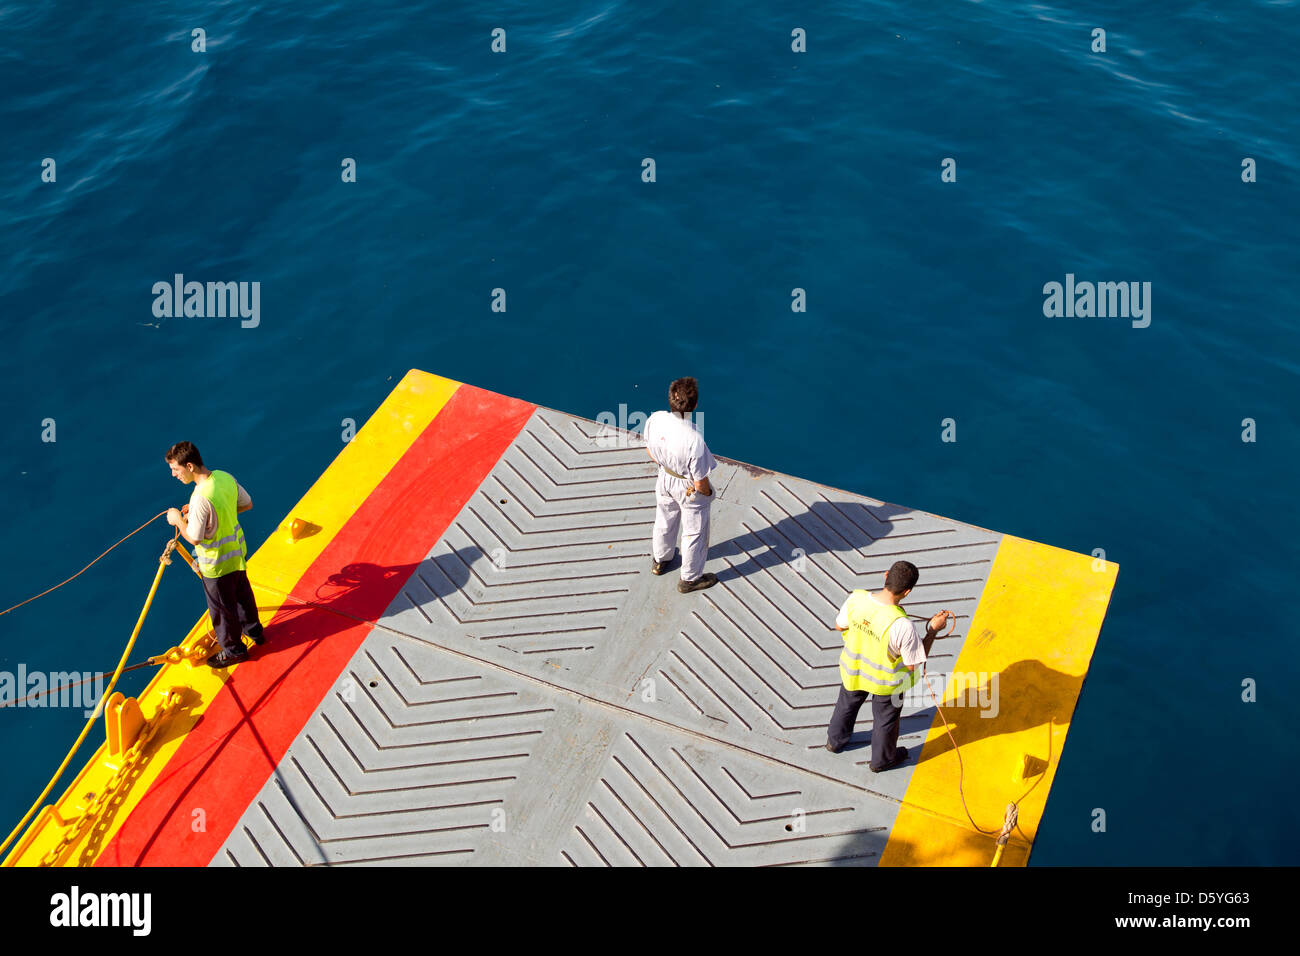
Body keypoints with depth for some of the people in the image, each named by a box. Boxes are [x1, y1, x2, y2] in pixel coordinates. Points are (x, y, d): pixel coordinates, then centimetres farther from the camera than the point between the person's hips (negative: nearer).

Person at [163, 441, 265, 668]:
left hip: (217, 564, -8)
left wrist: (178, 519, -8)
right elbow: (247, 504, 5)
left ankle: (232, 650, 33)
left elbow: (193, 538, -25)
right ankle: (254, 631, 51)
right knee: (242, 593, 29)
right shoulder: (224, 477, -10)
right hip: (237, 551, 8)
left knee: (222, 608, 14)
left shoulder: (201, 498, -34)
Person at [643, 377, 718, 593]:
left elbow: (651, 453, -4)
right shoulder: (694, 439, -40)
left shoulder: (654, 420, -25)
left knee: (664, 522, 32)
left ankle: (659, 561, 59)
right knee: (694, 533, 22)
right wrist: (707, 493, -5)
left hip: (664, 480, 5)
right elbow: (700, 483, -27)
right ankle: (690, 578, 43)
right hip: (689, 490, -5)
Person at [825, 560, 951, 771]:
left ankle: (835, 741, 60)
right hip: (886, 682, -4)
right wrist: (933, 629, -19)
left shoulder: (856, 598, -27)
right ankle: (882, 759, 53)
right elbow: (913, 664, -24)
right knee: (885, 720, 27)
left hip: (853, 669, 4)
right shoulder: (902, 625, -40)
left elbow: (840, 625, -7)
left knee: (847, 704, 34)